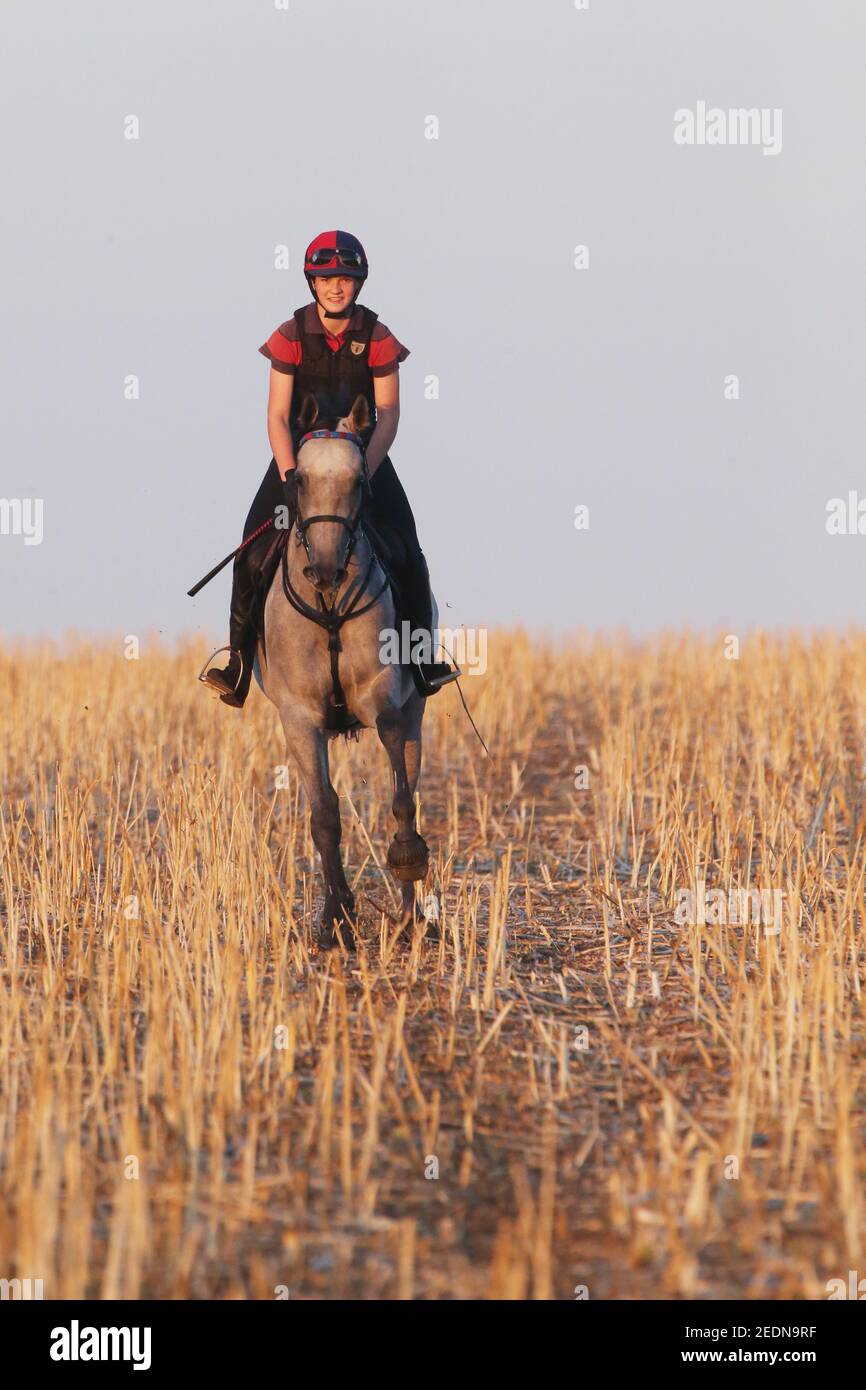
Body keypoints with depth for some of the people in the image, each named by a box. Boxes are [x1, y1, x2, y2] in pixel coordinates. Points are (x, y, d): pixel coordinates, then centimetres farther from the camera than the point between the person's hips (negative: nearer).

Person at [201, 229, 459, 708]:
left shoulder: (377, 339, -7)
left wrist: (364, 471, -25)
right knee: (254, 552, -15)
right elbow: (278, 416, -10)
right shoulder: (291, 336, -8)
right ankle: (240, 660, -6)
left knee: (405, 550, -16)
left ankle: (421, 652, -2)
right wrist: (290, 478, -23)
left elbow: (388, 413, -10)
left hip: (363, 453, 0)